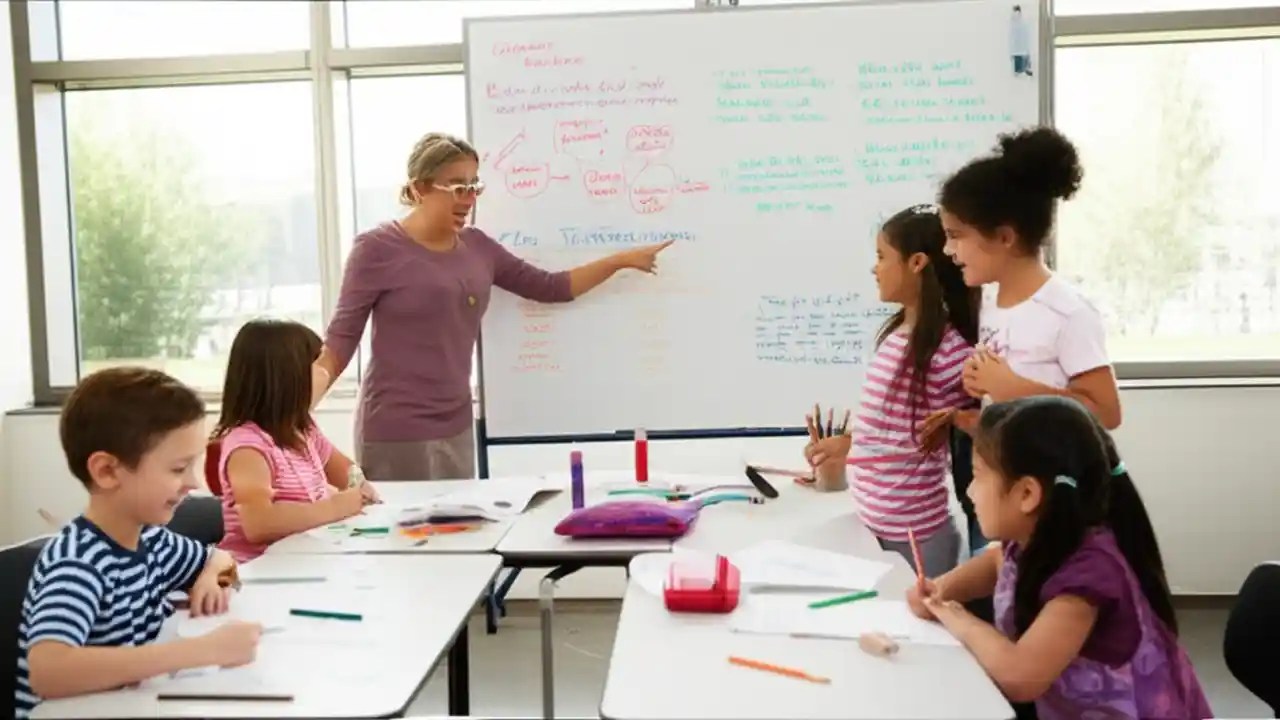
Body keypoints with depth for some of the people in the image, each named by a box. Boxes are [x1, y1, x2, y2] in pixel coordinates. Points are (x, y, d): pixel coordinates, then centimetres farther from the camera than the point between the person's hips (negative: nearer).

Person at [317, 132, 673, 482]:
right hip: (396, 432, -6)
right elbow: (340, 339, -7)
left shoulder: (476, 247, 7)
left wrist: (623, 259, 16)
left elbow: (548, 287, 16)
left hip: (457, 428, 6)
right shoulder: (378, 249, -9)